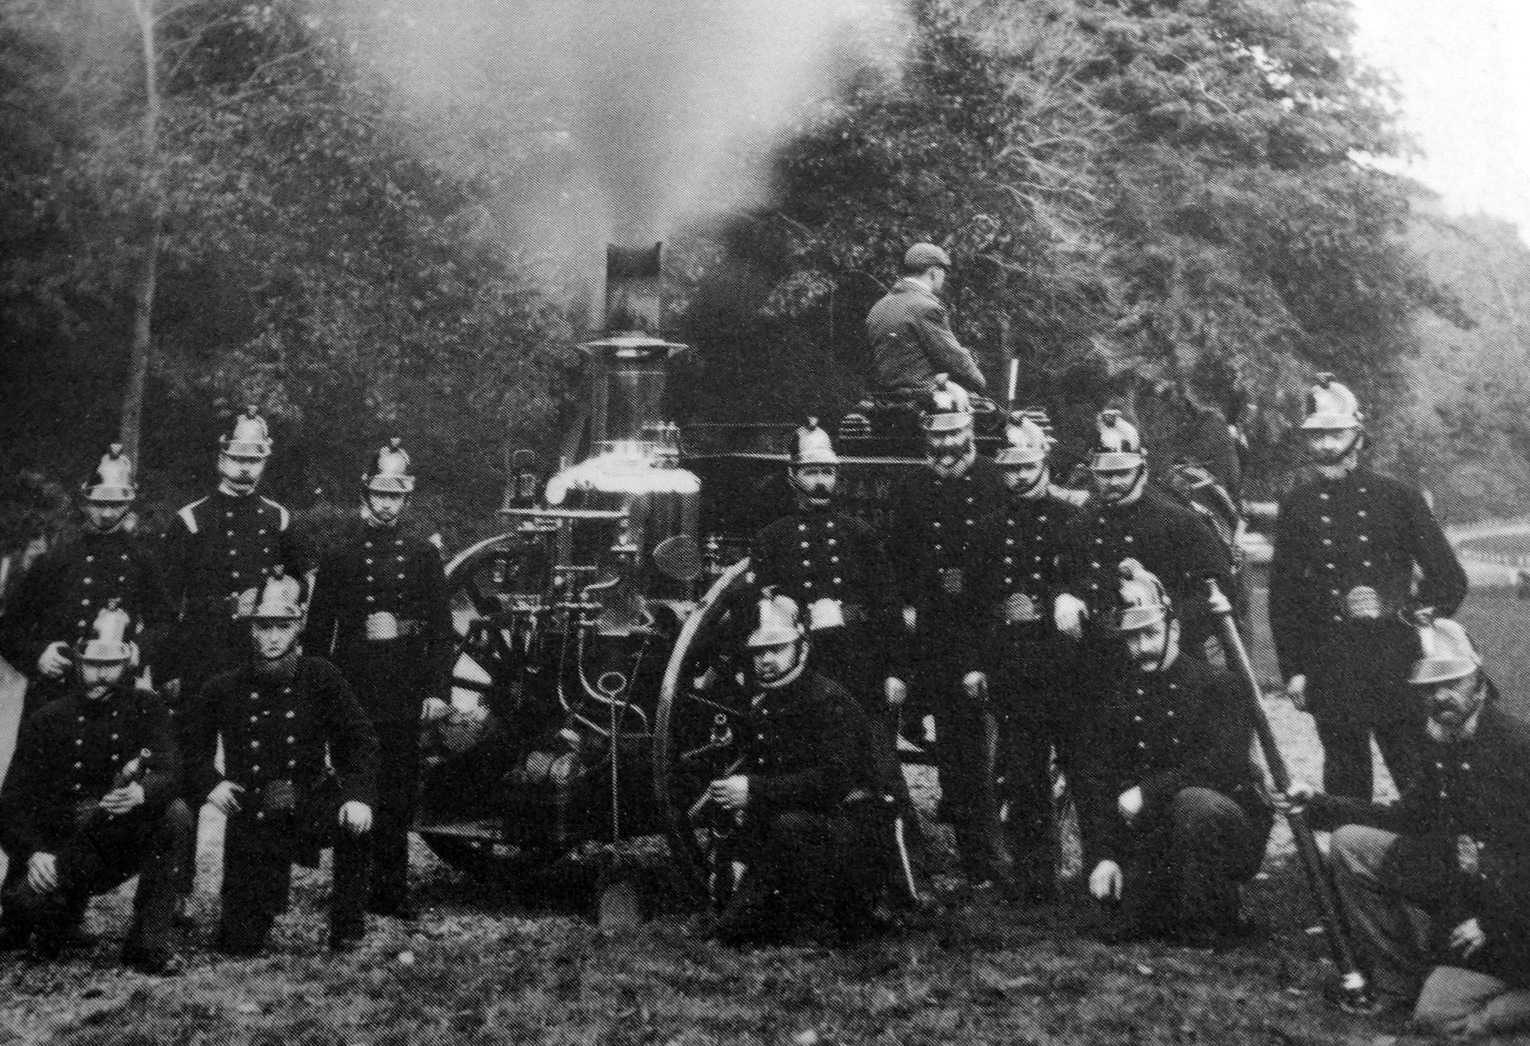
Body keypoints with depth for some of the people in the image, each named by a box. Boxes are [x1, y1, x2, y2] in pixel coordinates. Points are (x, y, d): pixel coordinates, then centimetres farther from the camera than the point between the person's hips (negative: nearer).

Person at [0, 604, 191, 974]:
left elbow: (169, 771, -14)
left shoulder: (145, 708, 1)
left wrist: (142, 793, -39)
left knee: (176, 815, -29)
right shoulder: (46, 720, 0)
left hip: (122, 841, 1)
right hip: (57, 850, -1)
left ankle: (150, 941, -19)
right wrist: (34, 853, -23)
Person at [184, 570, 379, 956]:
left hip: (311, 807, 0)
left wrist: (358, 796, -21)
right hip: (251, 819, 0)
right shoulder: (222, 689, 2)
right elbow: (191, 748, 14)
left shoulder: (321, 678, -1)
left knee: (357, 822, -34)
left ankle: (347, 928, -13)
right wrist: (209, 782, -6)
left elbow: (359, 739, -6)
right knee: (238, 945, -4)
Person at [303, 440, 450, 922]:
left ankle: (392, 892, 11)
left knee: (398, 793, 4)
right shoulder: (340, 554, 6)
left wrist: (437, 689, -1)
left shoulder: (424, 555, 9)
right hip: (352, 687, -1)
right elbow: (318, 629, 6)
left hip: (404, 689, 1)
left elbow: (441, 628, 8)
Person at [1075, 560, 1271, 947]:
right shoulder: (1113, 701, 3)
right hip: (1153, 837, 4)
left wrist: (1148, 791, -27)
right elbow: (1094, 782, -2)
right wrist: (1102, 856, -14)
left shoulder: (1216, 685, -8)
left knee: (1192, 802, -35)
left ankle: (1210, 929, -19)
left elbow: (1226, 764, -22)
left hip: (1237, 828, -4)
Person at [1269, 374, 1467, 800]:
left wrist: (1401, 612, -5)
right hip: (1329, 672, 1)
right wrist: (1292, 669, 2)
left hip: (1397, 669, -1)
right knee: (1346, 784, 7)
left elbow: (1450, 580, 5)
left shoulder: (1398, 498, 3)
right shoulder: (1295, 508, 6)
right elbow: (1282, 596, 6)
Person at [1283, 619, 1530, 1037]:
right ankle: (1396, 988, 6)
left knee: (1438, 1017, -15)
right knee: (1351, 844, 2)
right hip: (1461, 882, 9)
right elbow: (1409, 818, 13)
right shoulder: (1441, 744, 4)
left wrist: (1491, 924, -22)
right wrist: (1320, 802, 5)